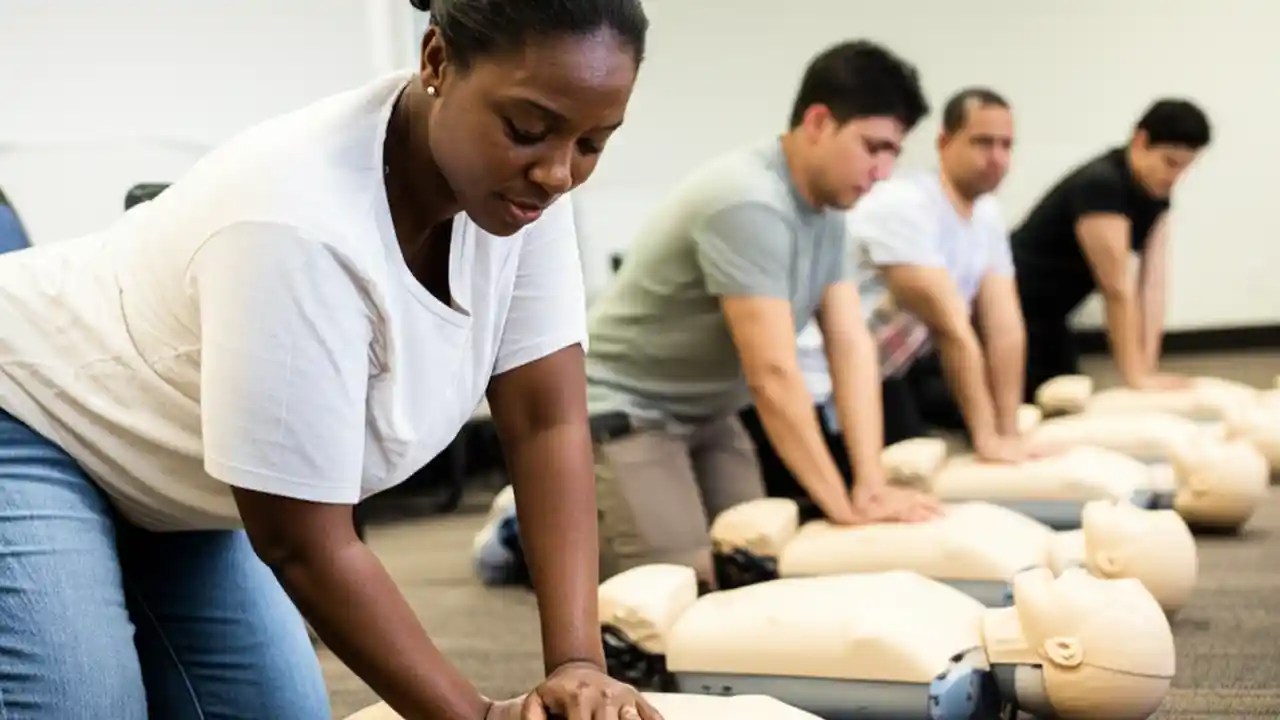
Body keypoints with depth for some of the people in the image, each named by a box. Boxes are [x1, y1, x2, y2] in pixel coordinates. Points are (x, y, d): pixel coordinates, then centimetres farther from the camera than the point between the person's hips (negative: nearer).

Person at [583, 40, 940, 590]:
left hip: (705, 416, 9)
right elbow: (772, 375, -31)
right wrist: (843, 506, -27)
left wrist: (871, 483, -16)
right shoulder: (748, 205, -29)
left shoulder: (828, 211, 0)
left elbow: (851, 347, -6)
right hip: (624, 412, -9)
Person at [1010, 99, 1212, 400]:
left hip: (1047, 317, 9)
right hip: (1012, 313, -9)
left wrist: (1149, 369, -13)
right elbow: (1117, 289, -28)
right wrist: (1137, 376, -28)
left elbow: (1153, 284, -6)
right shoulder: (1100, 185, -26)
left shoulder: (1156, 193, 0)